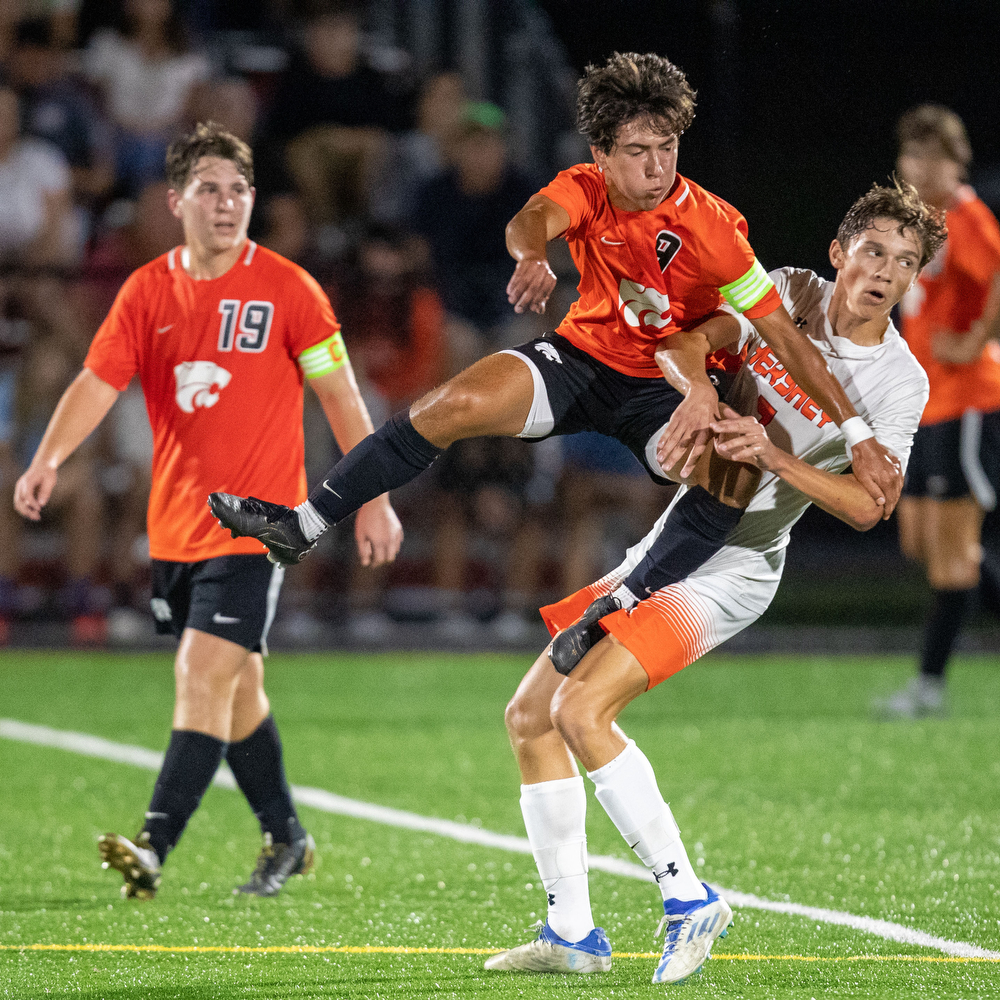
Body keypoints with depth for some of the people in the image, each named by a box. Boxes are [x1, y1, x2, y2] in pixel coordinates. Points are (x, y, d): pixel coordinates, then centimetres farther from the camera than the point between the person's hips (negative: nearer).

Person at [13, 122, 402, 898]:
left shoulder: (286, 288, -6)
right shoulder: (148, 291, 3)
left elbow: (341, 396, -1)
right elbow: (99, 383, -5)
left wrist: (374, 500, 0)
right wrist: (49, 459, -22)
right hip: (177, 525, 5)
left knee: (205, 674, -16)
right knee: (235, 685, 14)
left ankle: (154, 848, -22)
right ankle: (285, 836, 30)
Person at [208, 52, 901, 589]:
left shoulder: (712, 227, -20)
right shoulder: (588, 190, -10)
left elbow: (786, 336, -19)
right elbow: (531, 220, -33)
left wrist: (858, 435, -24)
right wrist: (532, 255, -59)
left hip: (663, 387, -2)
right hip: (581, 358, 2)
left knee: (738, 466, -33)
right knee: (455, 404, -23)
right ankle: (303, 527, -15)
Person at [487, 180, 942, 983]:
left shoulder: (900, 381, -9)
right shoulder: (789, 294, 3)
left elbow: (866, 505, -17)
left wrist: (770, 453, -28)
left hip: (734, 569, -6)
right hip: (668, 543, 6)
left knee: (582, 711, -23)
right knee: (530, 717, 4)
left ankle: (688, 900, -17)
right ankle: (572, 933, 10)